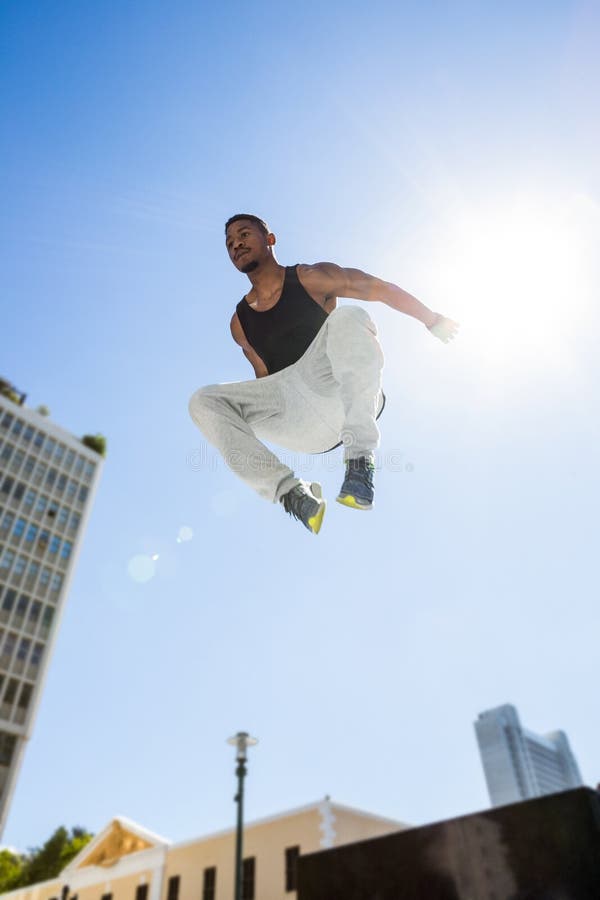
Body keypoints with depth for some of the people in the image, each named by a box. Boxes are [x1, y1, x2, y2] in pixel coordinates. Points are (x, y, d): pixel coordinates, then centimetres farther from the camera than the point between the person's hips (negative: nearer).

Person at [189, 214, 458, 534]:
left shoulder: (311, 279, 9)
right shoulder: (239, 323, 19)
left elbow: (382, 289, 10)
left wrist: (433, 321, 13)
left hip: (344, 395, -3)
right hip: (303, 422, 3)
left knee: (347, 317, -30)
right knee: (203, 402, -12)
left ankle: (360, 460, -39)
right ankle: (289, 489, -26)